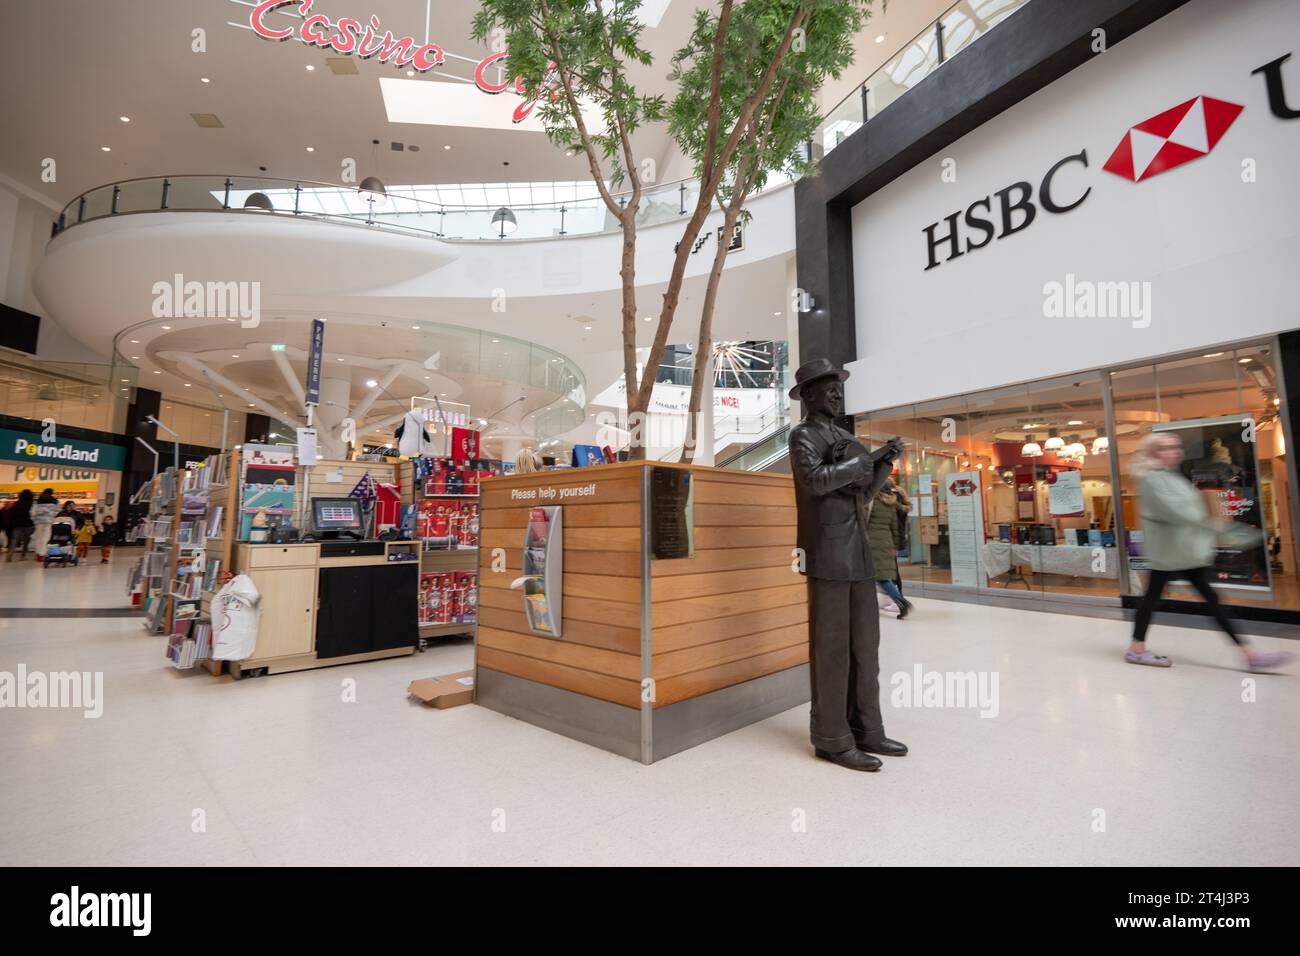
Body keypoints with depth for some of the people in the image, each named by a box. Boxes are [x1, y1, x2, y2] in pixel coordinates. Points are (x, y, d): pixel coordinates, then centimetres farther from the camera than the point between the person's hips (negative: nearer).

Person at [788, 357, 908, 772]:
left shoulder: (844, 438, 20)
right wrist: (867, 458, -13)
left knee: (865, 643, 10)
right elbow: (816, 480, -20)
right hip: (826, 553, -8)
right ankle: (832, 739, 6)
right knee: (831, 647, -4)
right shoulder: (803, 434, -3)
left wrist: (886, 462, 5)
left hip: (858, 552, 8)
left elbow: (865, 492, 21)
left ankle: (865, 730, 21)